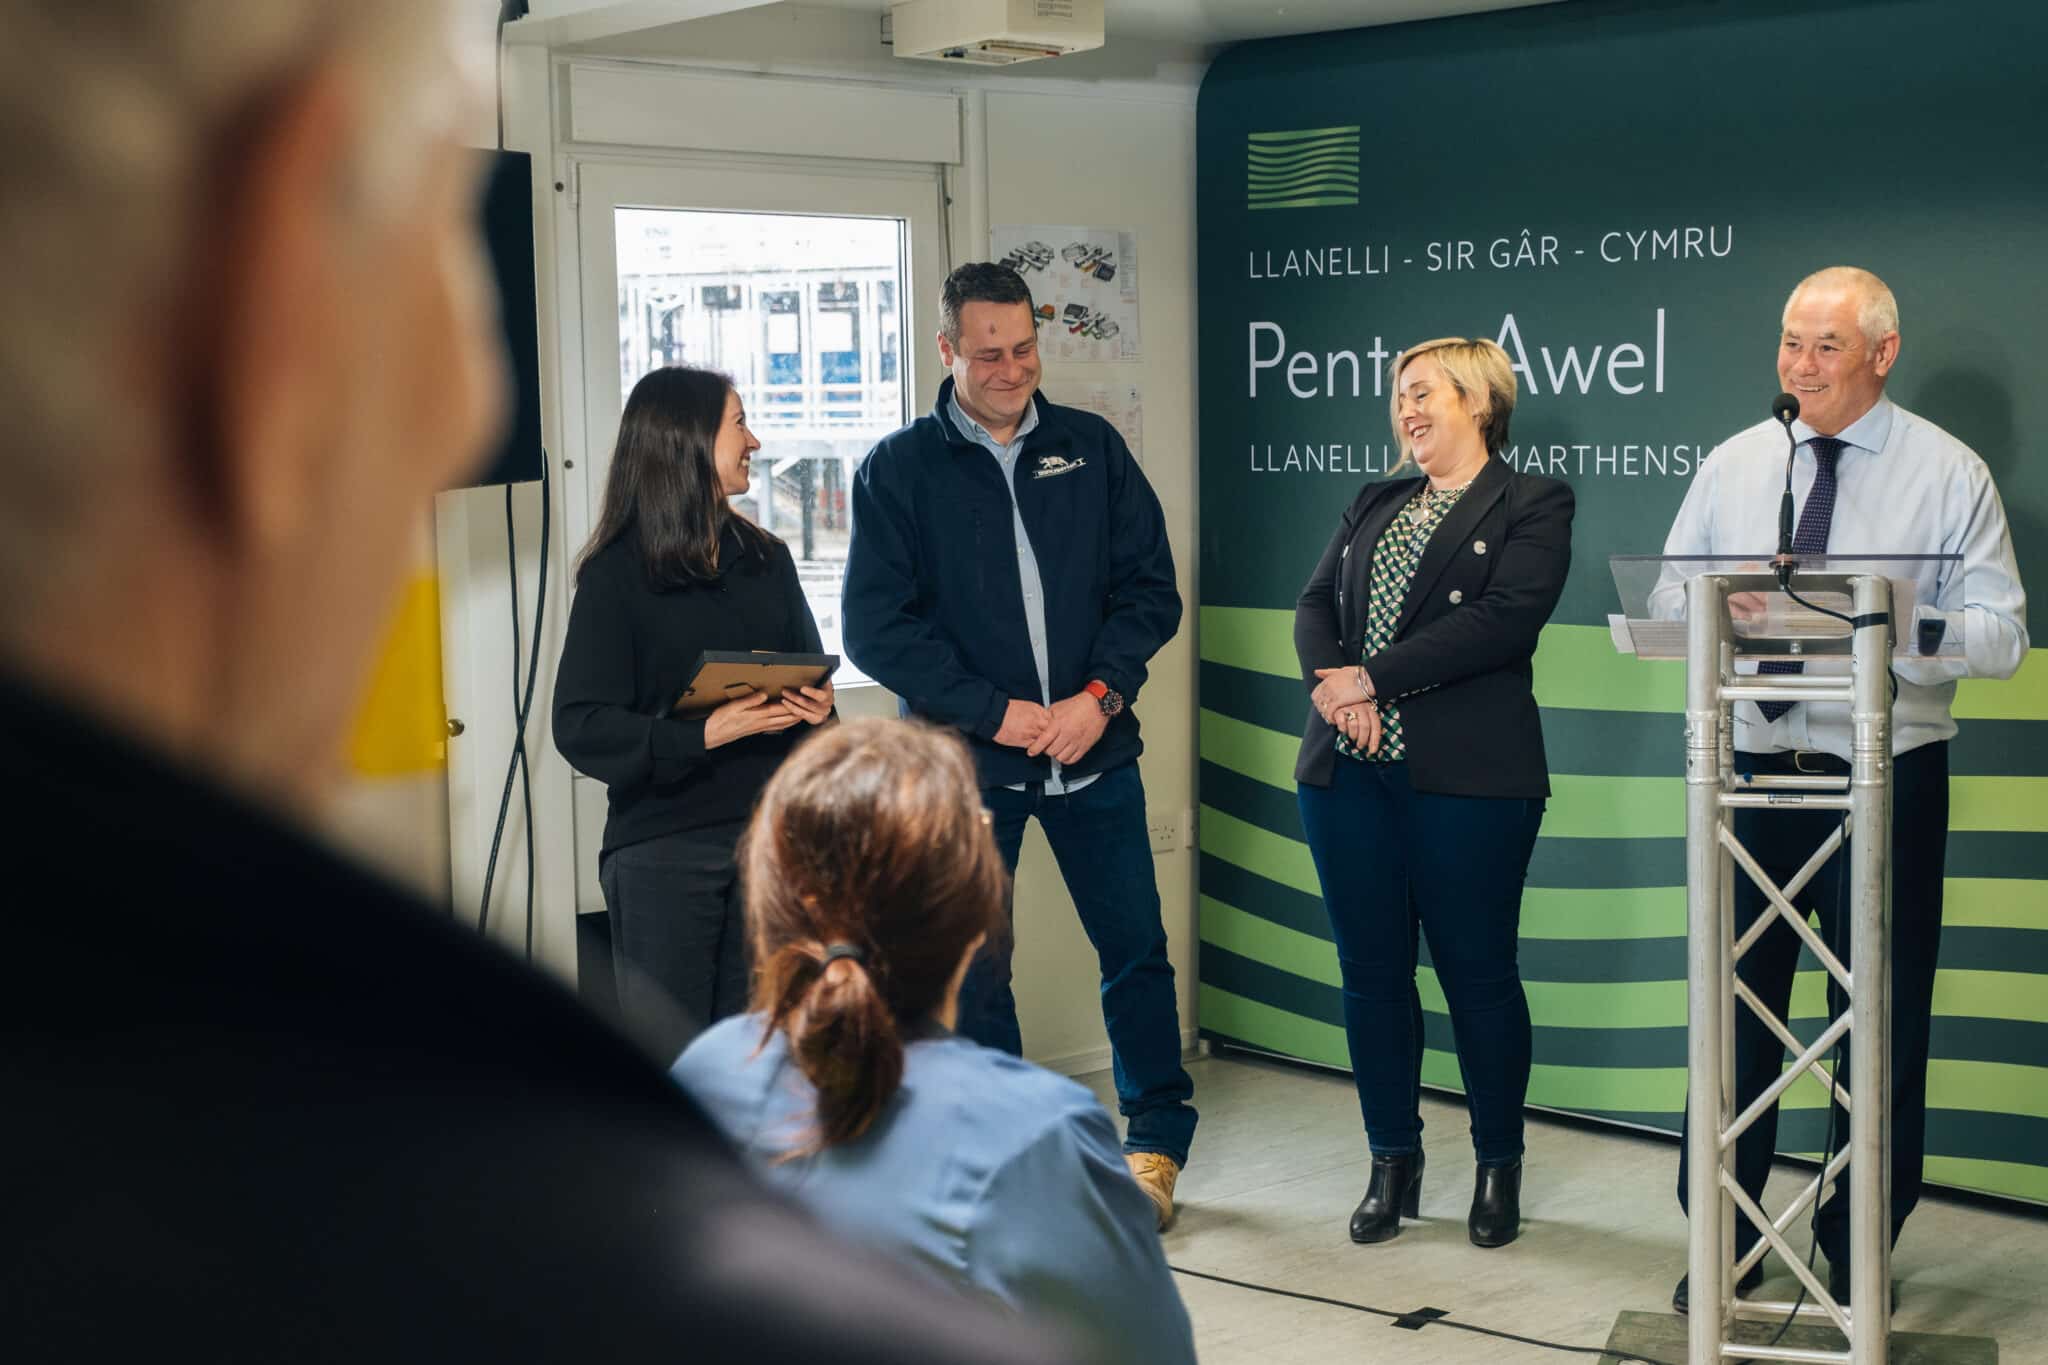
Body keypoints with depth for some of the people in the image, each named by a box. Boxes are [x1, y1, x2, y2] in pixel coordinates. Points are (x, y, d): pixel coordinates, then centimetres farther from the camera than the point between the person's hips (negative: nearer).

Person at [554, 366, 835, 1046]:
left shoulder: (766, 559, 11)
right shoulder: (617, 574, -6)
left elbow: (810, 671, 21)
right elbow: (581, 727, -11)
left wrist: (817, 706, -3)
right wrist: (705, 733, -22)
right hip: (663, 850, -5)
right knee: (667, 1059, -1)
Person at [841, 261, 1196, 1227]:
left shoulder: (1091, 448, 5)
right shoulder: (898, 469, -2)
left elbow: (1150, 586, 4)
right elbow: (876, 626, -7)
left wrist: (1100, 696, -11)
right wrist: (994, 712, -13)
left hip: (1093, 748, 2)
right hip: (965, 761, -1)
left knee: (1135, 949, 8)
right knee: (972, 971, 6)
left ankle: (1158, 1140, 26)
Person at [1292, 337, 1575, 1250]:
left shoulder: (1533, 505, 1)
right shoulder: (1374, 504, 19)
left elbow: (1505, 620, -13)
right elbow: (1315, 604, 11)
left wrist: (1375, 678, -15)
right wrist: (1332, 682, -11)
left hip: (1466, 776, -5)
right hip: (1348, 767, 5)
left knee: (1478, 972, 1)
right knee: (1372, 970, 7)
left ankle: (1499, 1165, 17)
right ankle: (1393, 1164, 19)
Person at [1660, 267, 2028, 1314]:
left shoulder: (1949, 473, -1)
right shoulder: (1733, 465, 9)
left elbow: (1999, 638, -7)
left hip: (1887, 783, -2)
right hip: (1751, 771, 3)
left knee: (1880, 1025, 6)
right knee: (1733, 1008, 8)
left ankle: (1859, 1260, 21)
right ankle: (1722, 1247, 22)